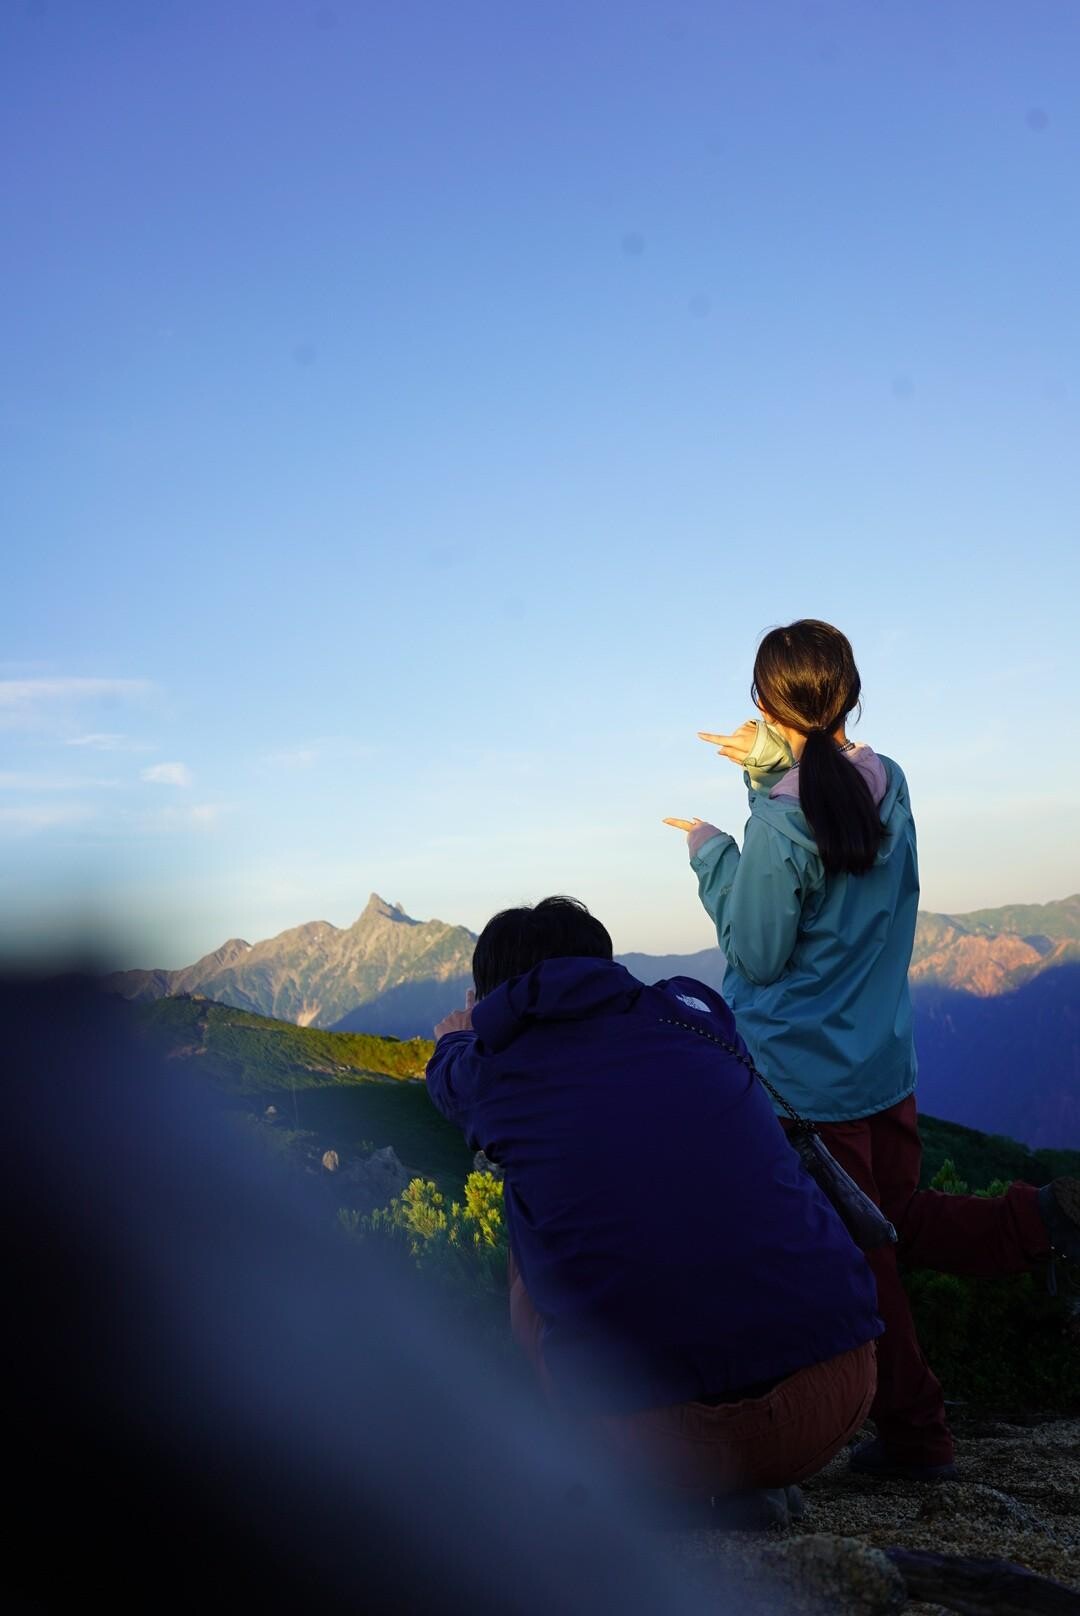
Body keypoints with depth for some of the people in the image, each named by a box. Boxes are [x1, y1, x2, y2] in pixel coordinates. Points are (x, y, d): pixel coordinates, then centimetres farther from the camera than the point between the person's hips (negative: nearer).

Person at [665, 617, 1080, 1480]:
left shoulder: (781, 819, -23)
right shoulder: (889, 785, -1)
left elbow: (757, 955, -16)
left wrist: (711, 854, -7)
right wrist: (769, 774, 4)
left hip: (803, 1079, -6)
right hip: (885, 1063, 7)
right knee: (903, 1223, 22)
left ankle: (913, 1433, 20)